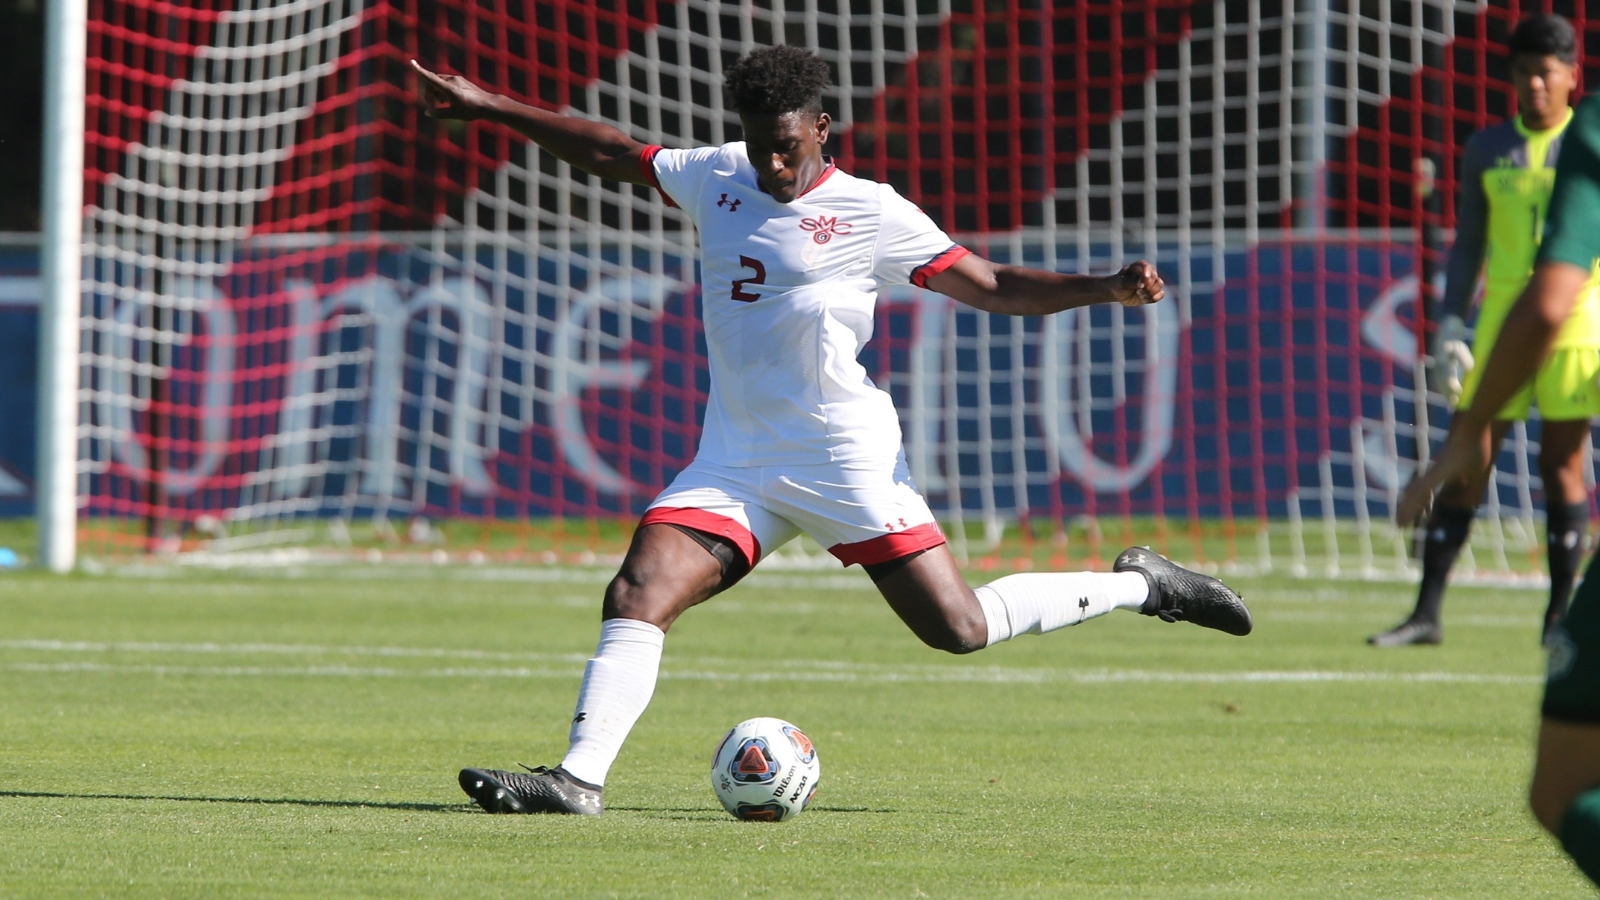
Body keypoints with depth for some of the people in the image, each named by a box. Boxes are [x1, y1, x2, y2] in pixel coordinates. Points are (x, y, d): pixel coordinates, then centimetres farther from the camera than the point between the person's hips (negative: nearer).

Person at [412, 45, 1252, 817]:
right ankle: (578, 777, -17)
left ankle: (1140, 586, 12)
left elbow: (994, 285, -3)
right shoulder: (718, 178, 10)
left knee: (959, 628, -8)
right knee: (636, 594, -15)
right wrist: (486, 106, 25)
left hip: (843, 458, -5)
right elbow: (611, 154, 22)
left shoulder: (870, 213, -5)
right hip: (734, 460, 5)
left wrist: (1109, 287, -17)